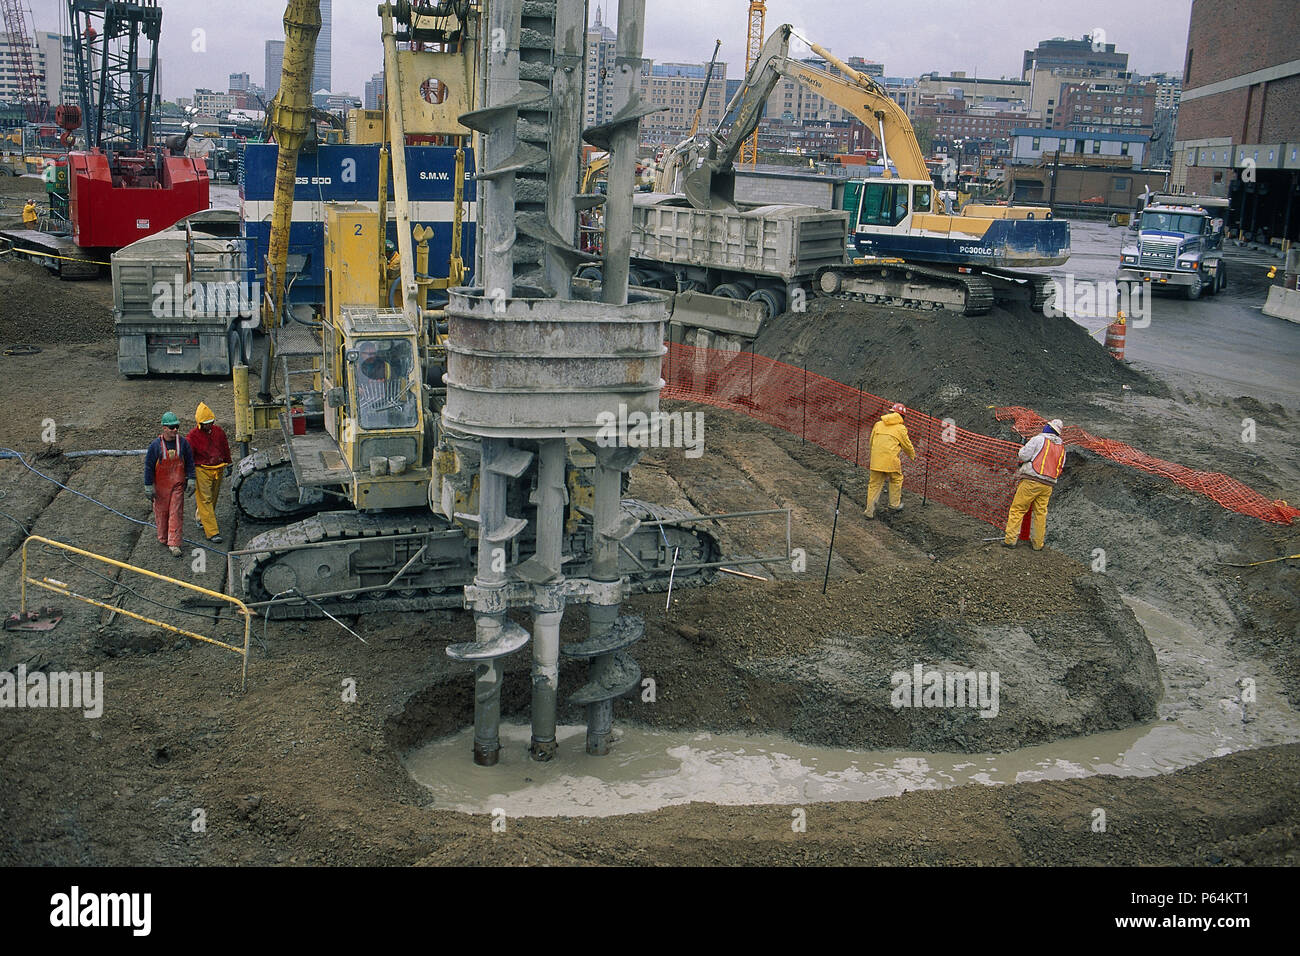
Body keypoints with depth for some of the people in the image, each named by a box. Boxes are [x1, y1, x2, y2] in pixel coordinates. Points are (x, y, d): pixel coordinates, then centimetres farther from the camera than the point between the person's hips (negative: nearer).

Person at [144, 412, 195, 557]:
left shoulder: (183, 443, -5)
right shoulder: (155, 445, -11)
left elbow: (190, 462, 5)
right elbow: (149, 466, -5)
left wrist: (191, 480, 1)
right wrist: (149, 487, -5)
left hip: (178, 485, 1)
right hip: (161, 485, -1)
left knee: (176, 513, -3)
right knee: (161, 512, 11)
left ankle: (174, 544, -2)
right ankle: (163, 538, 30)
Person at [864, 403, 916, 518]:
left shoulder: (878, 425, 11)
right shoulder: (900, 428, 0)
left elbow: (871, 442, 17)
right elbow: (907, 445, 8)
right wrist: (913, 456, 27)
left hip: (876, 460, 3)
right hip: (891, 461, -3)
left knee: (874, 484, 9)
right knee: (896, 480, 21)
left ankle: (869, 510, 7)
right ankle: (896, 504, 30)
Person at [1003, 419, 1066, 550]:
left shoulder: (1039, 439, -3)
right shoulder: (1062, 447, 16)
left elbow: (1023, 455, -8)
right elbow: (1060, 468, 20)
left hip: (1032, 480, -5)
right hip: (1048, 485, 6)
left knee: (1017, 509, 0)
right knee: (1040, 512, 12)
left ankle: (1010, 539, -2)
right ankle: (1038, 543, 15)